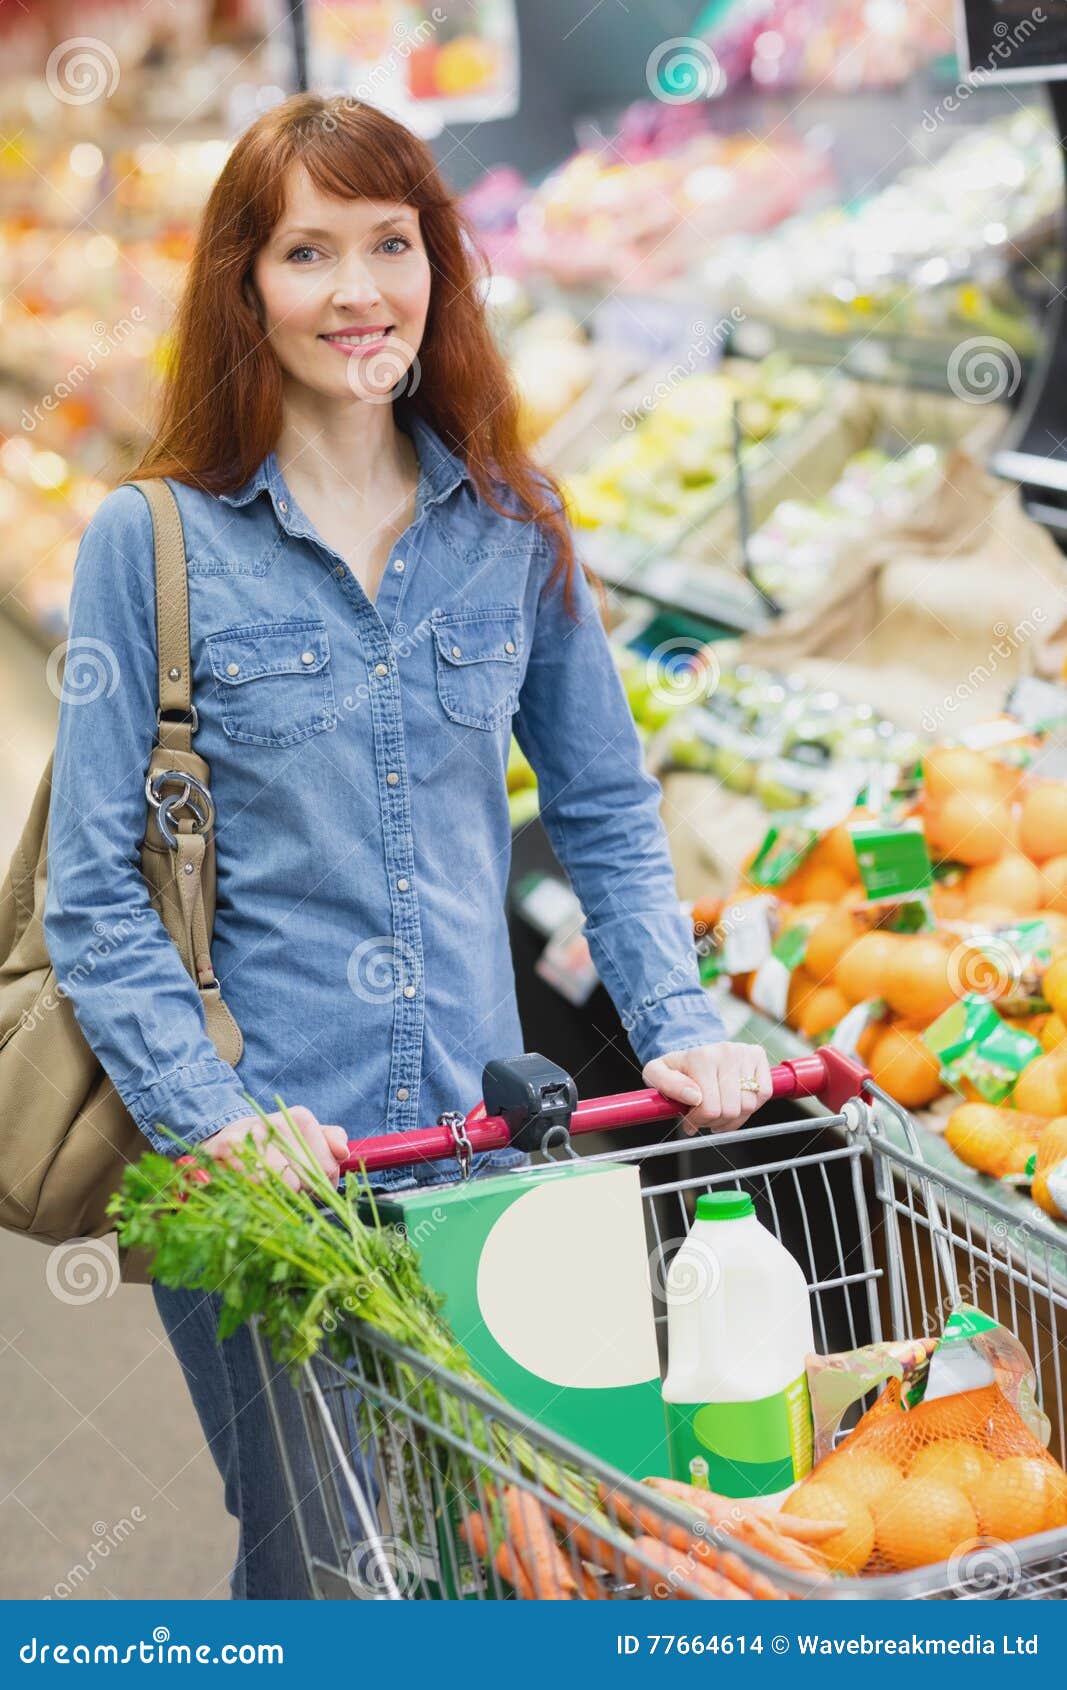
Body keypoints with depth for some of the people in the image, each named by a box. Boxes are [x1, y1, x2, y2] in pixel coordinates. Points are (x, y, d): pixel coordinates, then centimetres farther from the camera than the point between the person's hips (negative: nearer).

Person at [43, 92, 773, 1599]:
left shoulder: (513, 526, 5)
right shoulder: (155, 542, -5)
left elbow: (607, 813, 12)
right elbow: (93, 896, -6)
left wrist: (683, 1025, -2)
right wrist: (213, 1118, -17)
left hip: (484, 1141, 3)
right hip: (260, 1181, -3)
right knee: (316, 1571, 7)